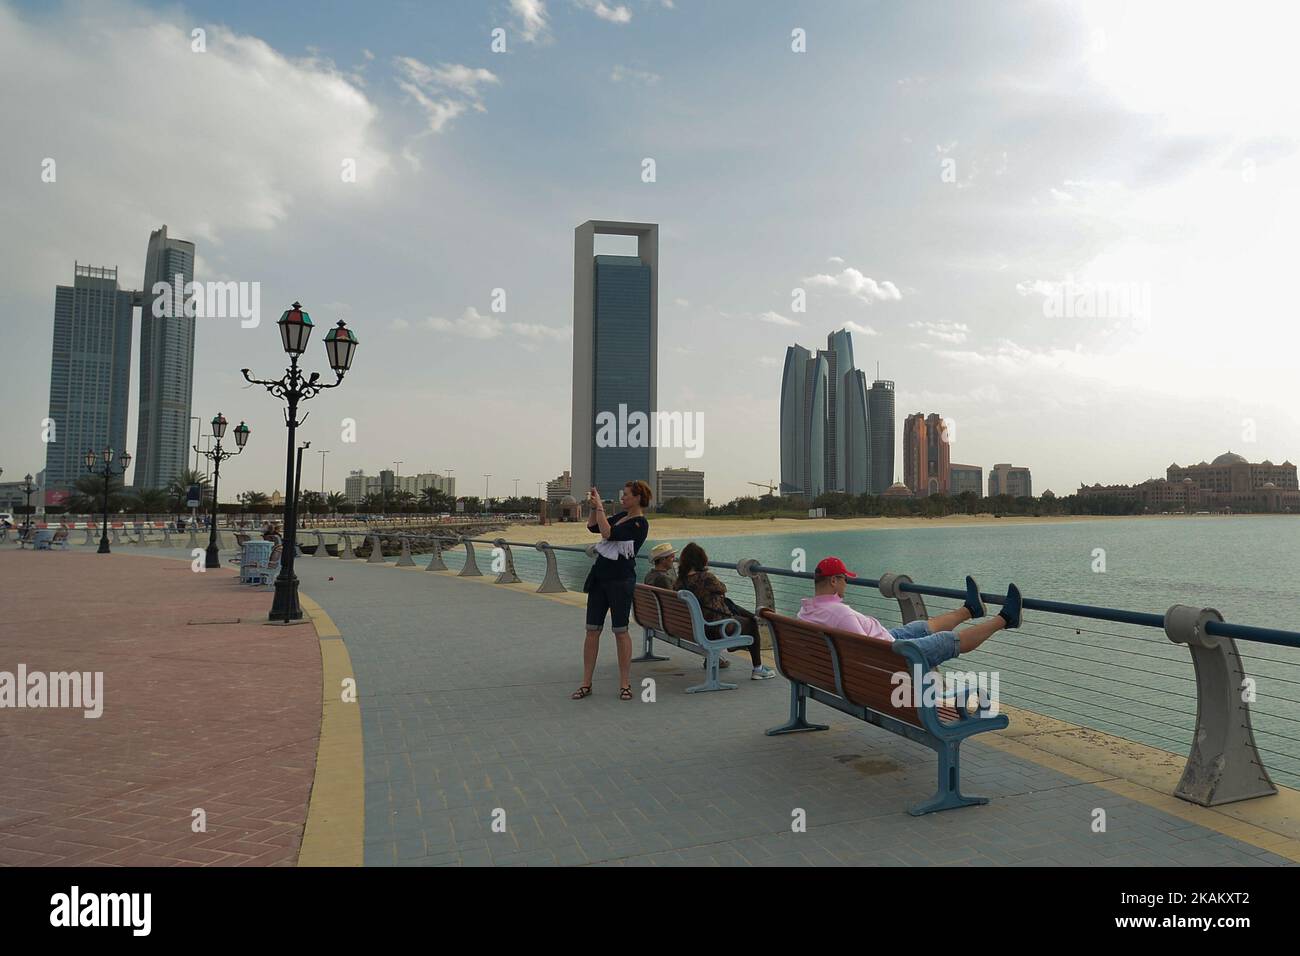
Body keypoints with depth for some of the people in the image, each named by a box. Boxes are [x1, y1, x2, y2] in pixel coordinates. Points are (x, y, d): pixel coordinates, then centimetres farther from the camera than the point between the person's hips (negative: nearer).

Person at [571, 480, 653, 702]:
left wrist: (599, 507, -16)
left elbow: (608, 533, -23)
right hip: (599, 577, 8)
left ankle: (625, 683, 10)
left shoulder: (639, 524, -13)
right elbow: (593, 527, 18)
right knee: (592, 630, 5)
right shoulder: (622, 516, 12)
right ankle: (586, 683, 10)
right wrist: (594, 507, 4)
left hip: (621, 581, -8)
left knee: (620, 631, -1)